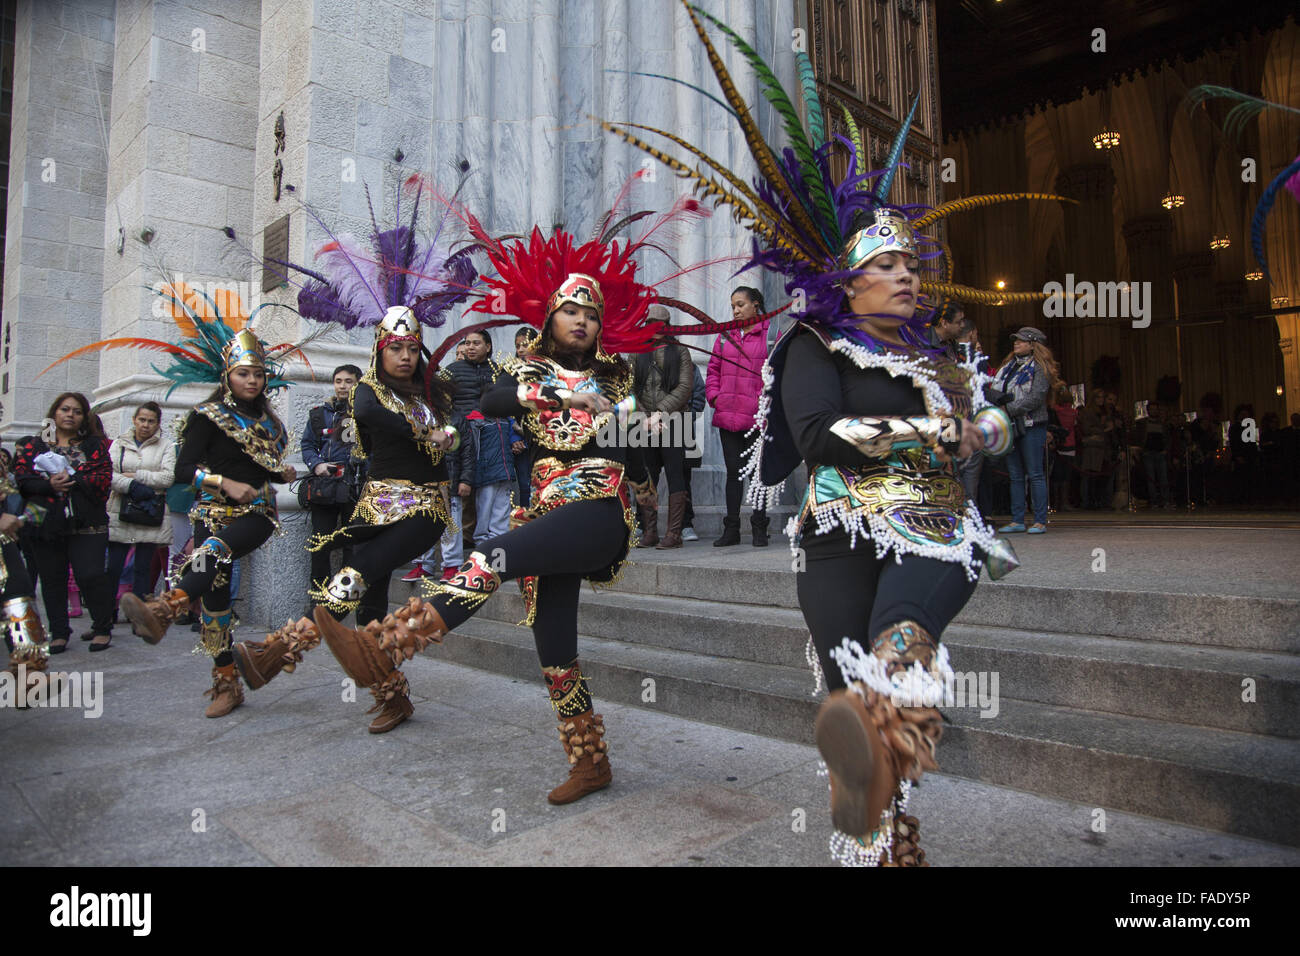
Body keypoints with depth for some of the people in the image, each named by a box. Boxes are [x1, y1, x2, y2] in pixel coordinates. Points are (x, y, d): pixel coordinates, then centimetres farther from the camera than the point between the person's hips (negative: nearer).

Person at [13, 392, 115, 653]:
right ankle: (59, 633, 17)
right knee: (52, 578, 7)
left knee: (91, 575, -8)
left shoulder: (95, 444, 9)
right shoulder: (32, 445, 12)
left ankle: (102, 628, 6)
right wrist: (49, 485, -17)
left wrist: (72, 480, -15)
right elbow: (21, 478, 0)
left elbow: (104, 478, -4)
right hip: (46, 522, 2)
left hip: (86, 523, -2)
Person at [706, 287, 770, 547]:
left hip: (757, 417, -4)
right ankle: (731, 529, 15)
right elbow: (714, 369, 17)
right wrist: (714, 396, 4)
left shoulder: (771, 335, 0)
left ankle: (759, 528, 15)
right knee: (733, 472, 9)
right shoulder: (725, 335, 13)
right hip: (727, 417, 4)